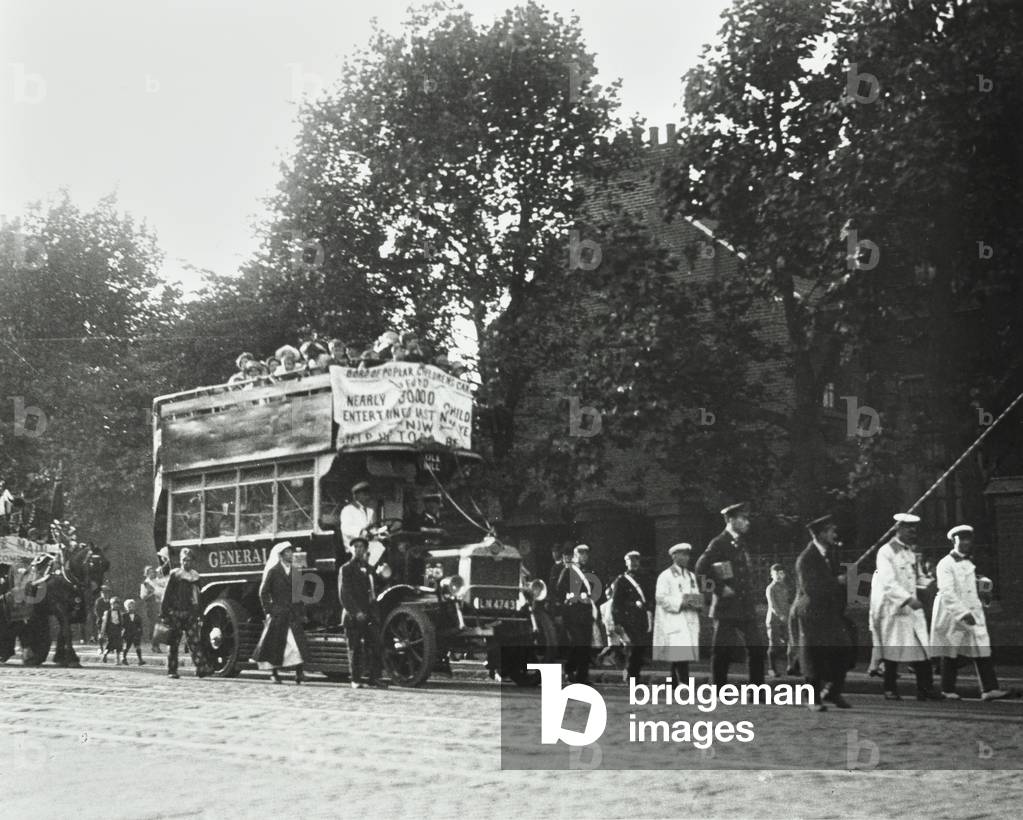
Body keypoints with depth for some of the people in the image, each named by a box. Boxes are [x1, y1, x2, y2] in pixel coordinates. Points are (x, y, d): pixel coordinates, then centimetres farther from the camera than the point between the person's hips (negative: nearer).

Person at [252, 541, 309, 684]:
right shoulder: (273, 571, -1)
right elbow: (263, 592, 0)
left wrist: (302, 613, 8)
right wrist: (268, 611, -6)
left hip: (294, 614, 3)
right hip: (277, 613, -3)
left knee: (298, 643, -8)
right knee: (275, 644, 3)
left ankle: (298, 673, -10)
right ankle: (274, 673, 15)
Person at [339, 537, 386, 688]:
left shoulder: (368, 568, 19)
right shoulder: (346, 569, -1)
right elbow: (343, 594, -9)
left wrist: (375, 612, 10)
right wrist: (356, 612, -17)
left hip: (370, 614, 5)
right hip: (353, 616, -5)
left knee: (374, 645, 0)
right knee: (355, 648, -1)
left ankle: (374, 677, 3)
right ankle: (355, 680, 4)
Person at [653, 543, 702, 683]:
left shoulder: (691, 576, 21)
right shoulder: (665, 576, -1)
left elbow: (698, 597, 21)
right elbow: (660, 598, -10)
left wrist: (696, 601, -3)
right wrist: (680, 602, -19)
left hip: (690, 622, 7)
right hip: (673, 622, -7)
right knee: (680, 656, -16)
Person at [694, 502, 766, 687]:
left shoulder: (740, 544, 16)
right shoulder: (719, 543, -9)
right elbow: (701, 568, -20)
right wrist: (720, 587, -17)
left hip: (745, 607, 8)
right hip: (726, 608, -8)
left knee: (758, 647, 5)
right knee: (722, 651, -1)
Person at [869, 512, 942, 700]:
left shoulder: (909, 551, 14)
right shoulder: (886, 552, -11)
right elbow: (888, 583, -21)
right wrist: (908, 599, -29)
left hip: (912, 607, 7)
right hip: (893, 608, -7)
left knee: (922, 647, -2)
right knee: (893, 650, -1)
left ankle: (925, 688, -1)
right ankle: (890, 689, 10)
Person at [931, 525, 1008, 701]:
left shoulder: (969, 564, 13)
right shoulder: (945, 564, -11)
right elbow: (947, 593, -21)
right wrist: (963, 613, -27)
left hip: (973, 613, 7)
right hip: (952, 614, -7)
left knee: (982, 650, -4)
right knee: (951, 653, 2)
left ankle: (989, 689, -7)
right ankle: (947, 690, 14)